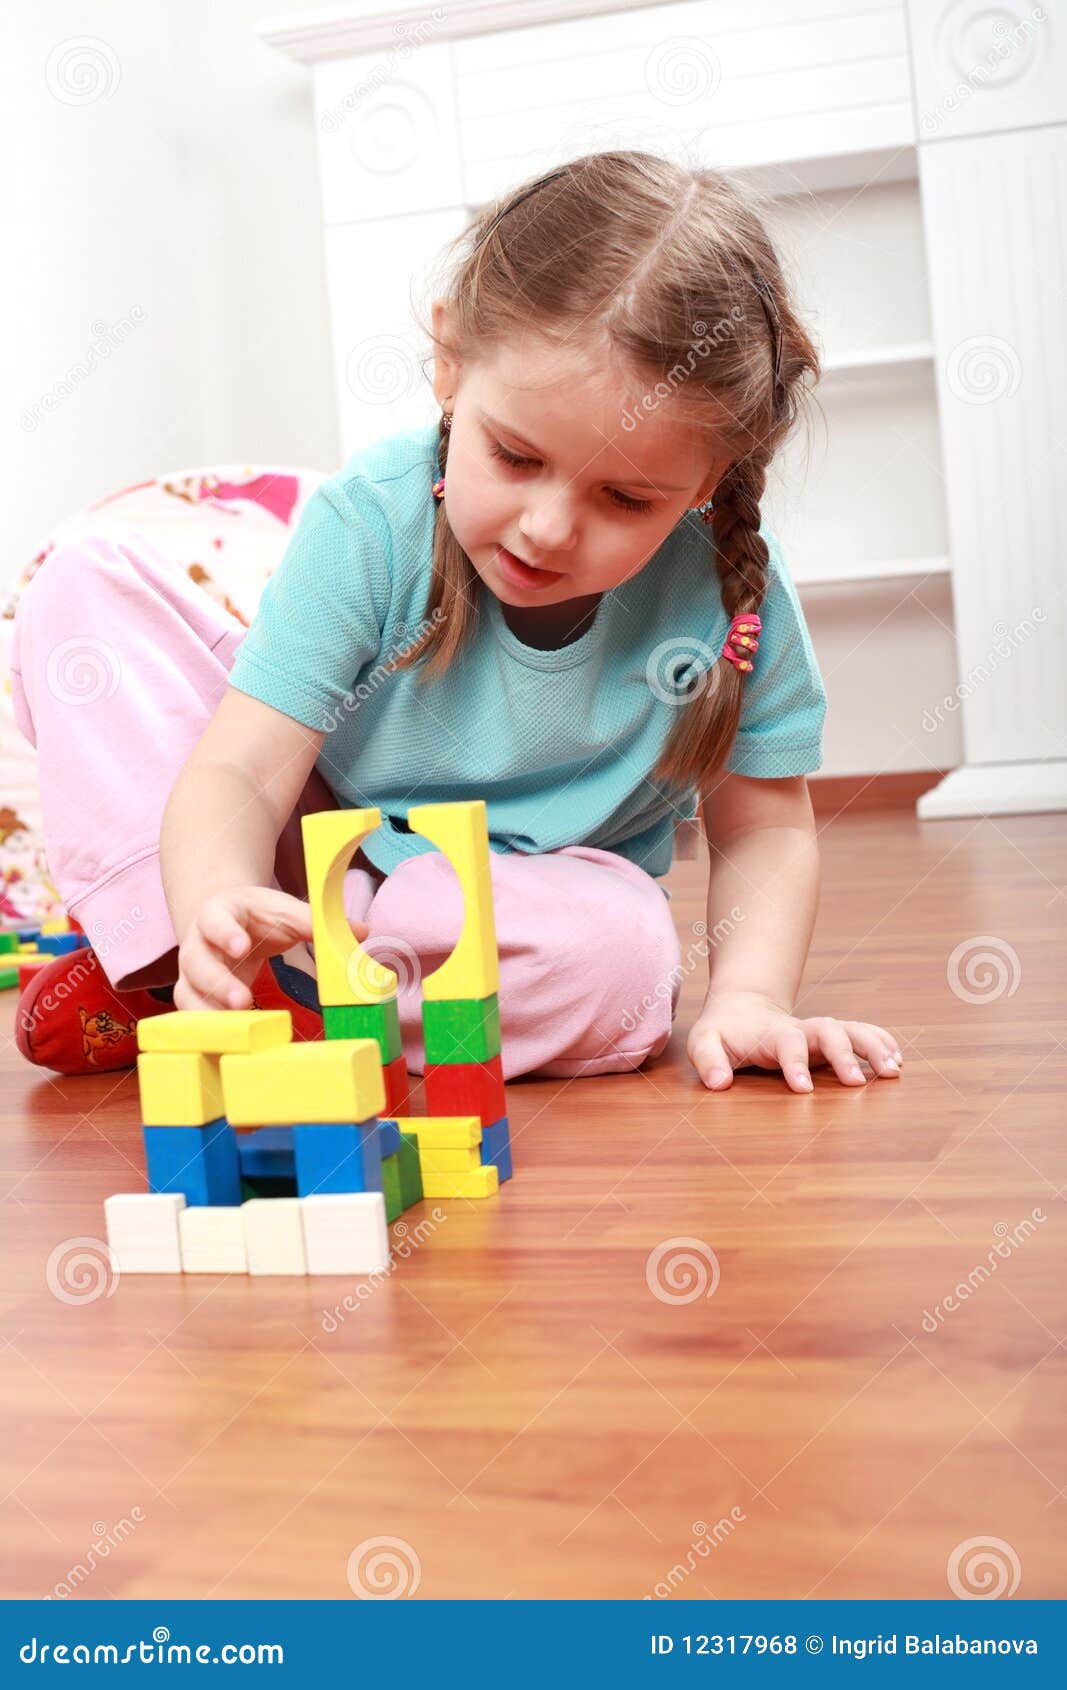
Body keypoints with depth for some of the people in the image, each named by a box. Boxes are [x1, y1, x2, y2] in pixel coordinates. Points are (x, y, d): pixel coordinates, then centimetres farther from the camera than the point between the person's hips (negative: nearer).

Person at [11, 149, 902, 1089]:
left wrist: (747, 996, -28)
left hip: (538, 891, 0)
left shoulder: (732, 592, -21)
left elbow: (764, 830, -9)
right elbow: (241, 770, -27)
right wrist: (217, 905, -49)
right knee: (91, 583, -15)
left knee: (624, 952, -38)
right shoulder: (373, 521, -24)